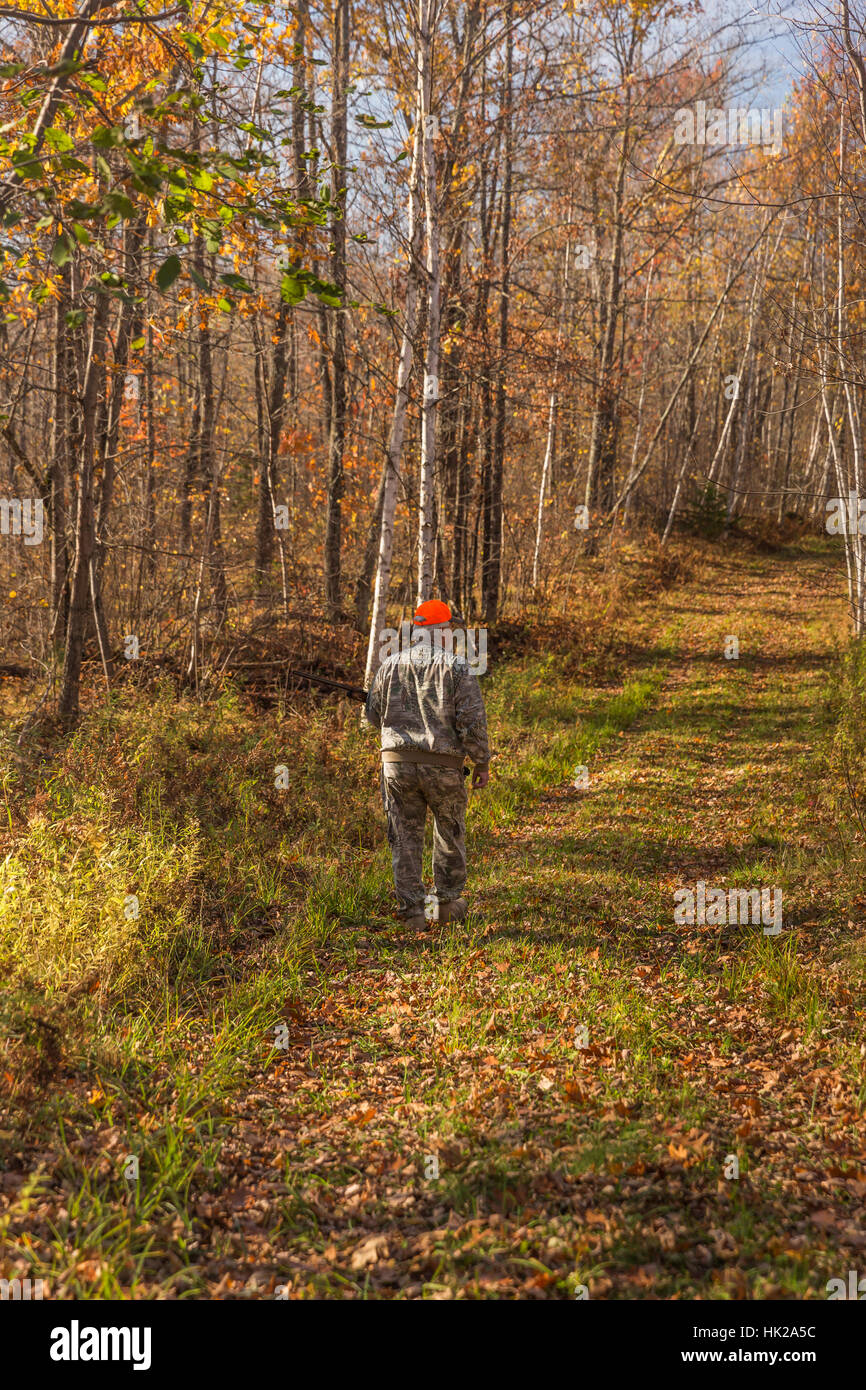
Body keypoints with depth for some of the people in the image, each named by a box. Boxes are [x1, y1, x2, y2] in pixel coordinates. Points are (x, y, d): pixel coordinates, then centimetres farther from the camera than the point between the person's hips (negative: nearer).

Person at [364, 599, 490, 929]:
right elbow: (473, 721, -10)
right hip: (443, 765, -2)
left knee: (405, 837, 9)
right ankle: (447, 902, 27)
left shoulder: (390, 665, 4)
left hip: (397, 762, 2)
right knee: (450, 833, 17)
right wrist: (482, 763, 1)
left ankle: (412, 911, 8)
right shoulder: (458, 668, -6)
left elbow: (373, 715, 12)